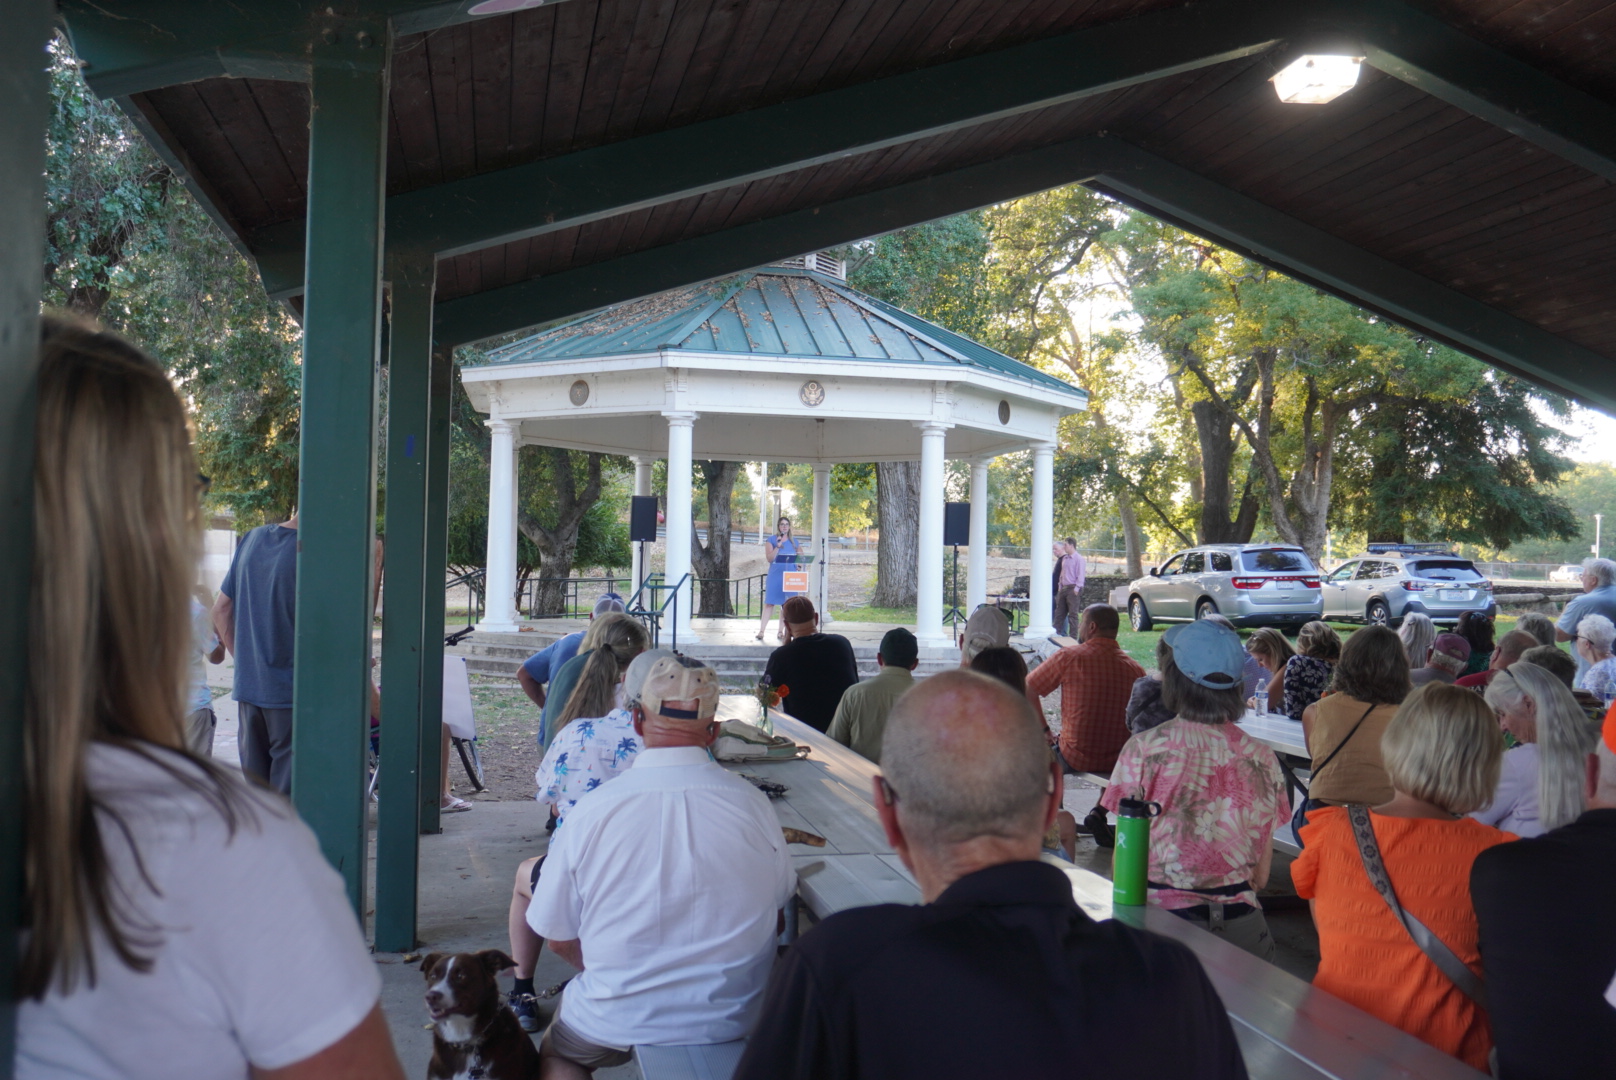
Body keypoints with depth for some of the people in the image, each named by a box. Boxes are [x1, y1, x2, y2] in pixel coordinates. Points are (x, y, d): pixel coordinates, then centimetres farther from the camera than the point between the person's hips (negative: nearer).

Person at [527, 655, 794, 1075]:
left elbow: (558, 938, -4)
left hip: (617, 1024, -2)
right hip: (734, 1021, 2)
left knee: (555, 1055, 29)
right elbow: (775, 916, 3)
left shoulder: (590, 813, -16)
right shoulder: (754, 805, -12)